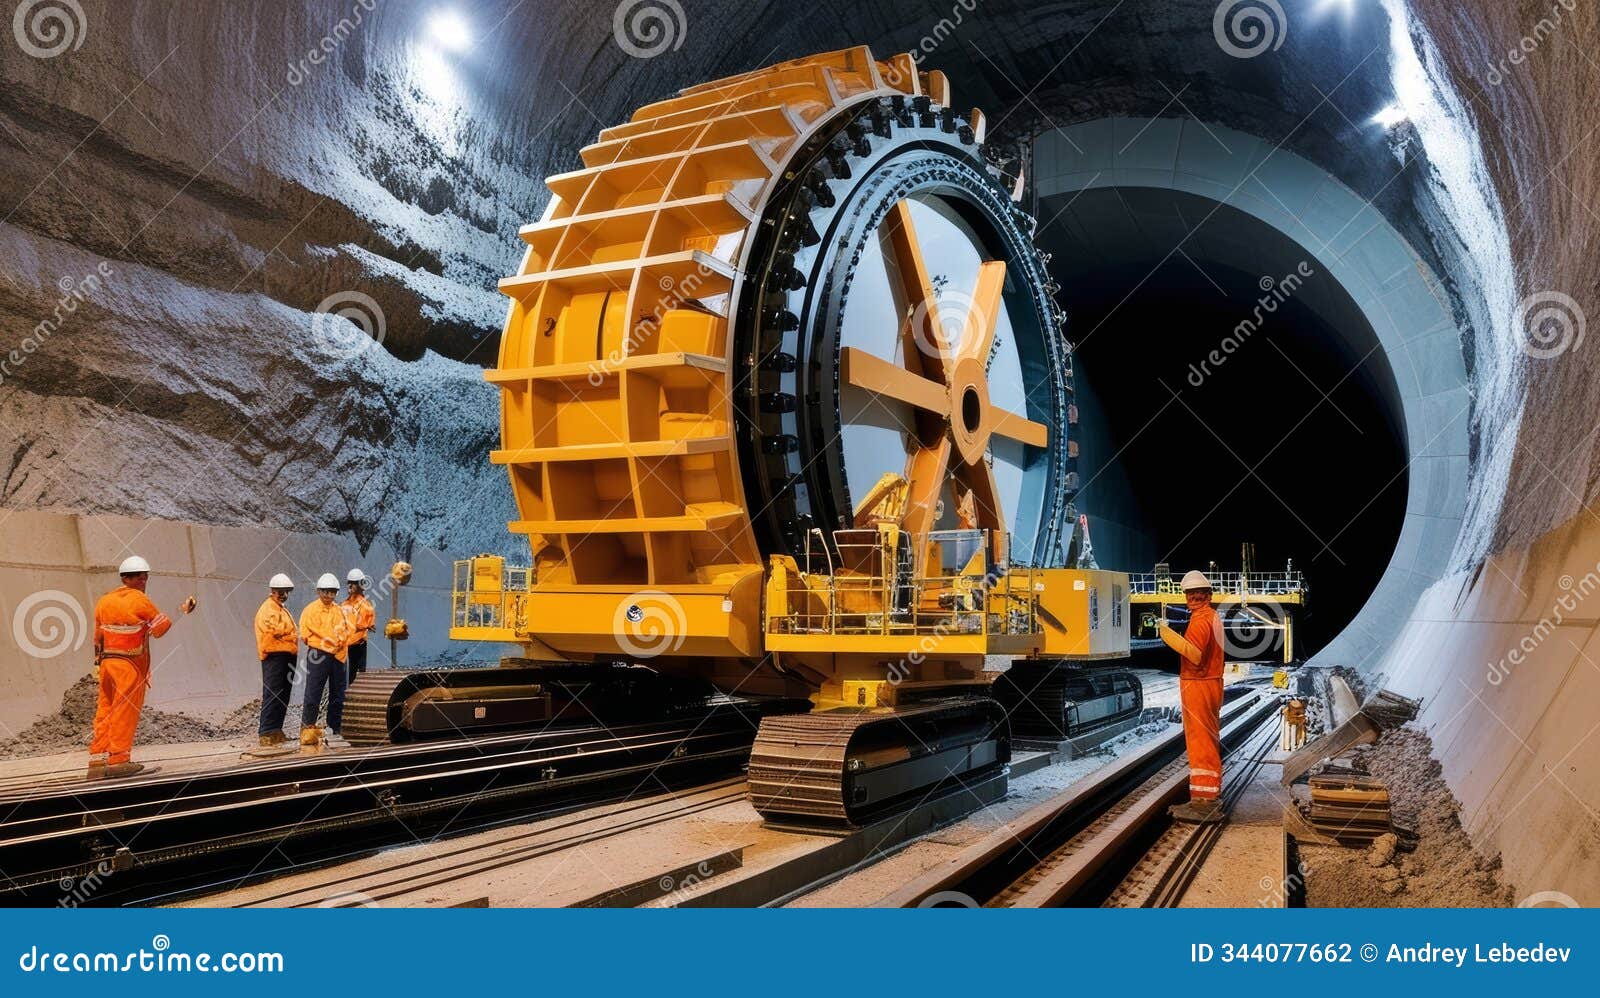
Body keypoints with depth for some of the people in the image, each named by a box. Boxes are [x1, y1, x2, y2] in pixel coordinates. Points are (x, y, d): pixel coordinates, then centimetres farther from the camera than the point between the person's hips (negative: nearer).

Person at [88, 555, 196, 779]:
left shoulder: (104, 601, 11)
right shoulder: (140, 600, -10)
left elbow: (98, 637, 16)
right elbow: (162, 627, -3)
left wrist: (99, 663, 23)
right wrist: (184, 611, 9)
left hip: (107, 662, 7)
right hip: (130, 665, -7)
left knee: (105, 711, 8)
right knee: (125, 712, -3)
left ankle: (97, 761, 7)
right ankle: (118, 759, -4)